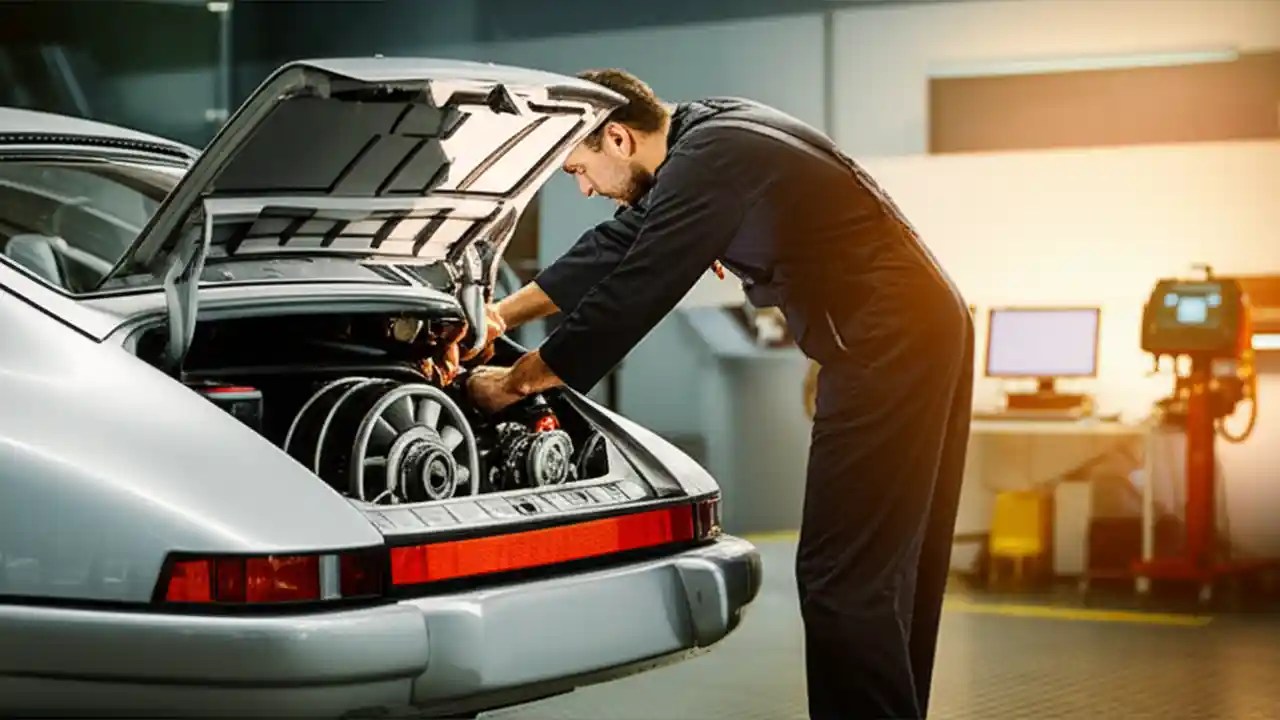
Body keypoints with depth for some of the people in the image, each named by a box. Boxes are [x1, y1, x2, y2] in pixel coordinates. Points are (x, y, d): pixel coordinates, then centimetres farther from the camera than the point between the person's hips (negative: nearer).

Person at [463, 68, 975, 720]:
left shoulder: (709, 164, -17)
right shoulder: (704, 134, 14)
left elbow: (629, 297, -15)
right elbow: (617, 249, 23)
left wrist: (516, 381, -3)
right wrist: (503, 313, 24)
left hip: (891, 346, -10)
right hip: (919, 332, 10)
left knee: (845, 575, -8)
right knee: (892, 570, 14)